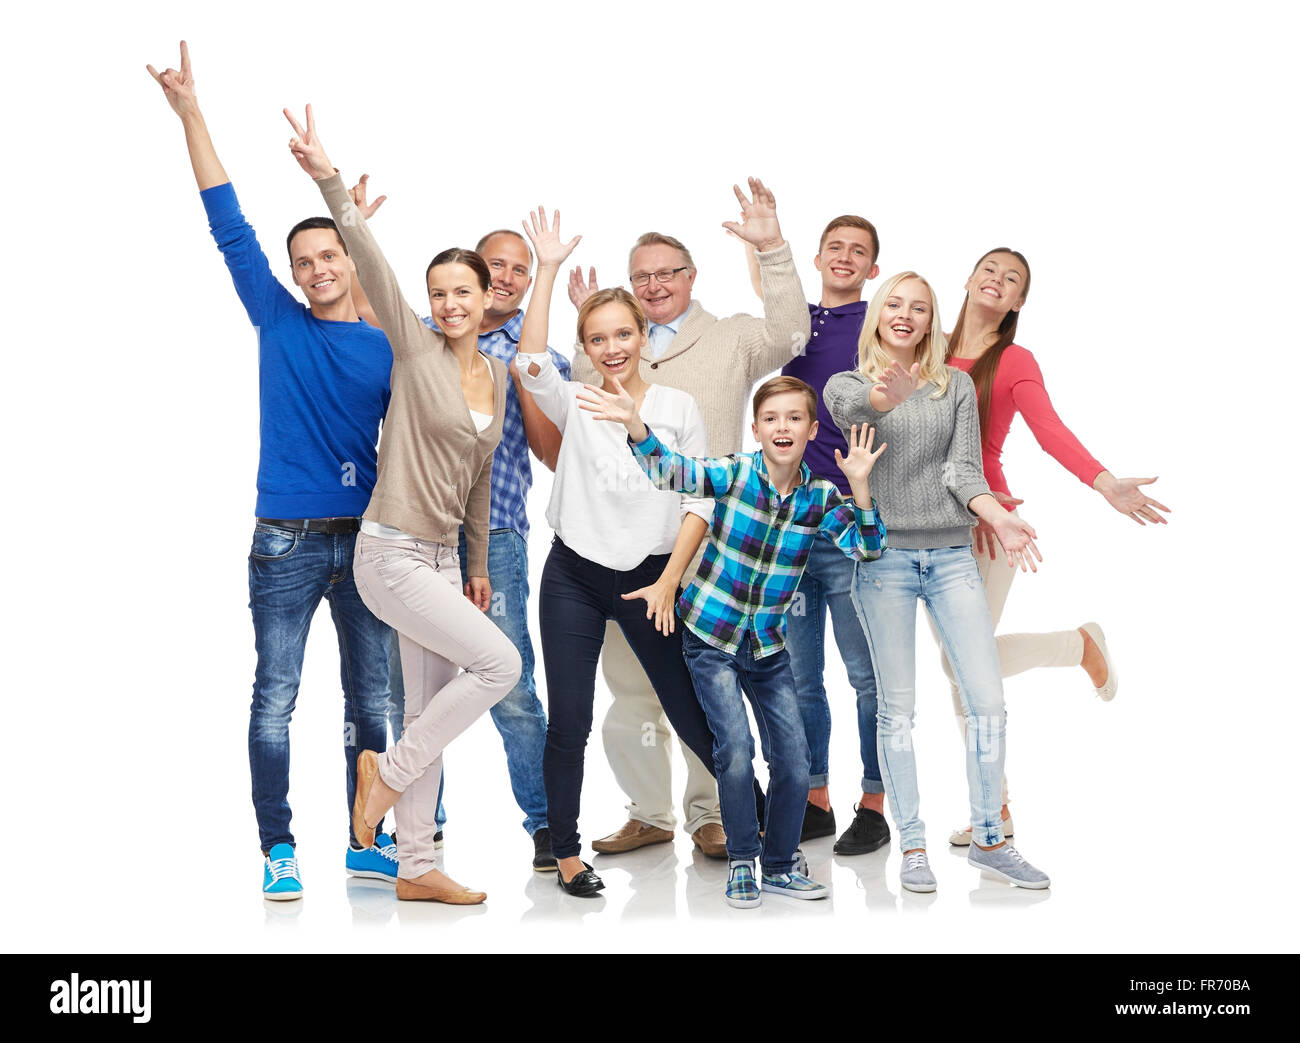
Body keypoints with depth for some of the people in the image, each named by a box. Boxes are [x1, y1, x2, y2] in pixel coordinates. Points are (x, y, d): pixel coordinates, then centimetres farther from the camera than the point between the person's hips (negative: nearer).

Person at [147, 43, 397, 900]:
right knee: (275, 700, -2)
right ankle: (279, 850, 7)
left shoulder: (388, 348, 6)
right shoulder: (279, 322, 4)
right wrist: (191, 113, -5)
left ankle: (366, 841, 21)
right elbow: (230, 226, -1)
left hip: (368, 539, 2)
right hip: (287, 541, -2)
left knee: (371, 699, 9)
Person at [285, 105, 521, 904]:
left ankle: (417, 868, 19)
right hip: (392, 554, -7)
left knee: (432, 713, 10)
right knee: (499, 662, -14)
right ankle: (389, 770, 4)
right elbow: (371, 264, -21)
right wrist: (331, 185, -35)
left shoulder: (498, 373, 10)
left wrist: (478, 567, 22)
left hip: (442, 557, 7)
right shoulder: (416, 348, -7)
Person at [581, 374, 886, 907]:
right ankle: (741, 863, 7)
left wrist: (859, 486, -25)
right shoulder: (737, 473, -14)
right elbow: (673, 472, -30)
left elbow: (866, 548, -10)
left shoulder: (820, 496, -3)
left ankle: (779, 867, 25)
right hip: (712, 637, -4)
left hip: (769, 645, 4)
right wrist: (635, 425, -48)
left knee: (795, 763, 4)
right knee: (736, 751, -15)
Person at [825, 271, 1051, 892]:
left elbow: (963, 469, 4)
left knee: (987, 703, -4)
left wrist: (998, 518, -16)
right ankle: (912, 847, 7)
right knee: (897, 709, 0)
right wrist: (885, 395, -45)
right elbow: (851, 407, -20)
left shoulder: (957, 386, 12)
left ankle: (989, 841, 8)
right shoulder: (848, 384, 5)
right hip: (883, 556, -2)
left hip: (951, 555, 2)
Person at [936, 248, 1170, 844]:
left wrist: (1105, 483, -33)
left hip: (986, 520, -4)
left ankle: (1081, 645, 14)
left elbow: (1050, 431, -17)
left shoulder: (1015, 363, -3)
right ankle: (996, 811, 16)